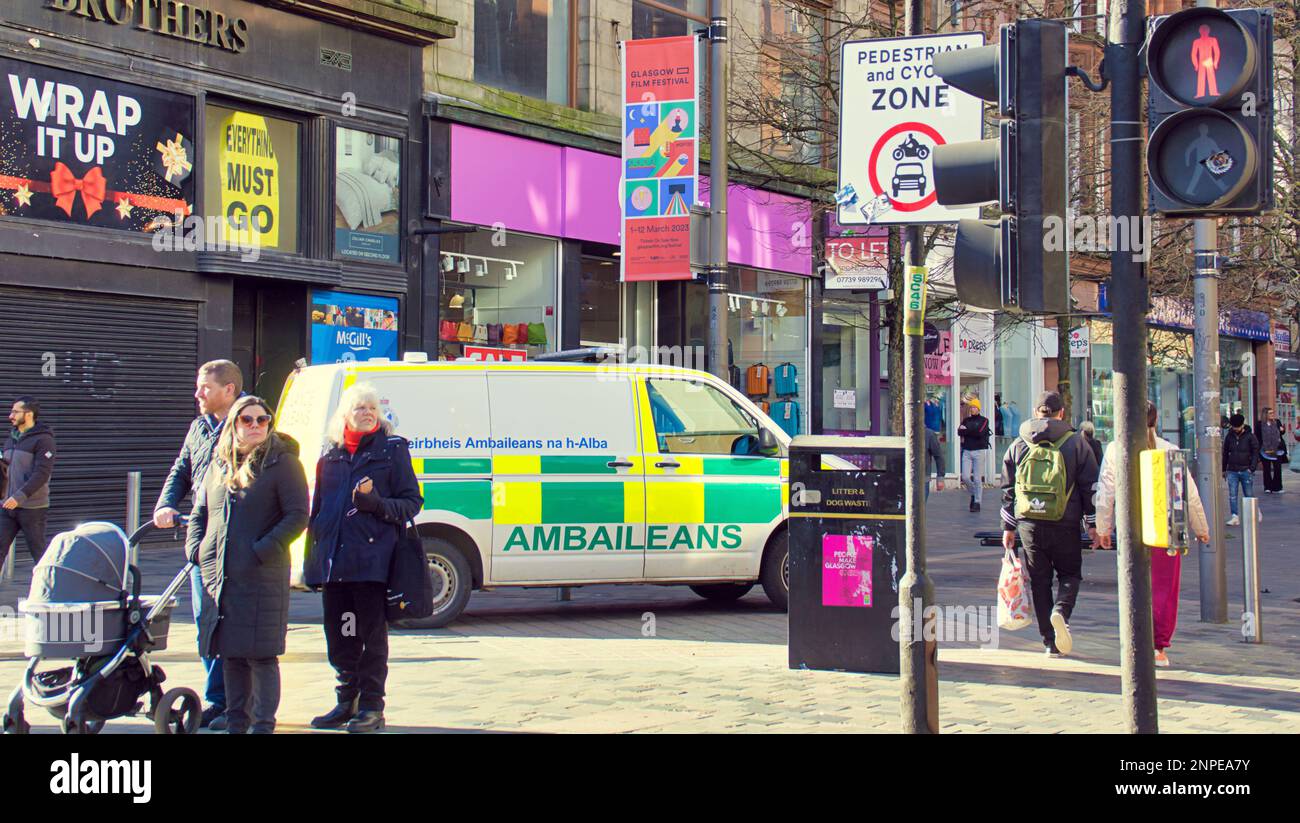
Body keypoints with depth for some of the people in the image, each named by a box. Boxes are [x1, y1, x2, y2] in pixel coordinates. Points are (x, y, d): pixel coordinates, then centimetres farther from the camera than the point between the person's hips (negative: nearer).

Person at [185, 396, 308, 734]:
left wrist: (263, 550, -15)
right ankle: (236, 721, 19)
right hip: (218, 576, 6)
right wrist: (196, 549, 7)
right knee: (230, 654, 10)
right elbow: (199, 513, 23)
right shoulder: (219, 464, 16)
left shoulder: (282, 462, -2)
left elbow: (298, 517, -8)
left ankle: (262, 725, 2)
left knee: (261, 654, -4)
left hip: (262, 578, -6)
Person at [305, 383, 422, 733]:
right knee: (340, 636, 9)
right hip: (333, 560, 5)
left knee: (372, 636, -1)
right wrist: (312, 559, 15)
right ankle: (347, 701, 21)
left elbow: (411, 502, 0)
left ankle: (371, 707, 5)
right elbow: (317, 511, 21)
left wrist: (376, 503, -18)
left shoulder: (392, 450, 4)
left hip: (372, 560, -5)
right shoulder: (330, 458, 16)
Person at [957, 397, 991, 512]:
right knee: (965, 477, -4)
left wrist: (966, 430, -5)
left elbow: (980, 432, -14)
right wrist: (972, 432, -13)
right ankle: (974, 493, 21)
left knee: (977, 479, -4)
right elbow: (959, 432, -1)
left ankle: (977, 502, 1)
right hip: (966, 451, 4)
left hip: (978, 451, -4)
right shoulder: (966, 420, 14)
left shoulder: (983, 420, 2)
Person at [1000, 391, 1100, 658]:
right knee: (1070, 574, 14)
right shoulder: (1076, 443, 0)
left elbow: (1008, 490, 9)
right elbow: (1089, 486, 0)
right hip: (1065, 525, -2)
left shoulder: (1018, 446, 7)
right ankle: (1061, 611, -16)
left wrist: (1008, 528, 15)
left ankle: (1051, 643, 8)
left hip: (1029, 524, 2)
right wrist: (1093, 524, 6)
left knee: (1040, 581, 9)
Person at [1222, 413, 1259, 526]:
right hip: (1232, 471, 3)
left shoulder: (1250, 436, -2)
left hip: (1246, 471, -3)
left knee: (1249, 494, 6)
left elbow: (1255, 452, -3)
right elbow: (1225, 453, 15)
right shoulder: (1229, 437, 8)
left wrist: (1252, 468, -12)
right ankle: (1235, 517, -4)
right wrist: (1224, 469, 14)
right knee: (1232, 495, -5)